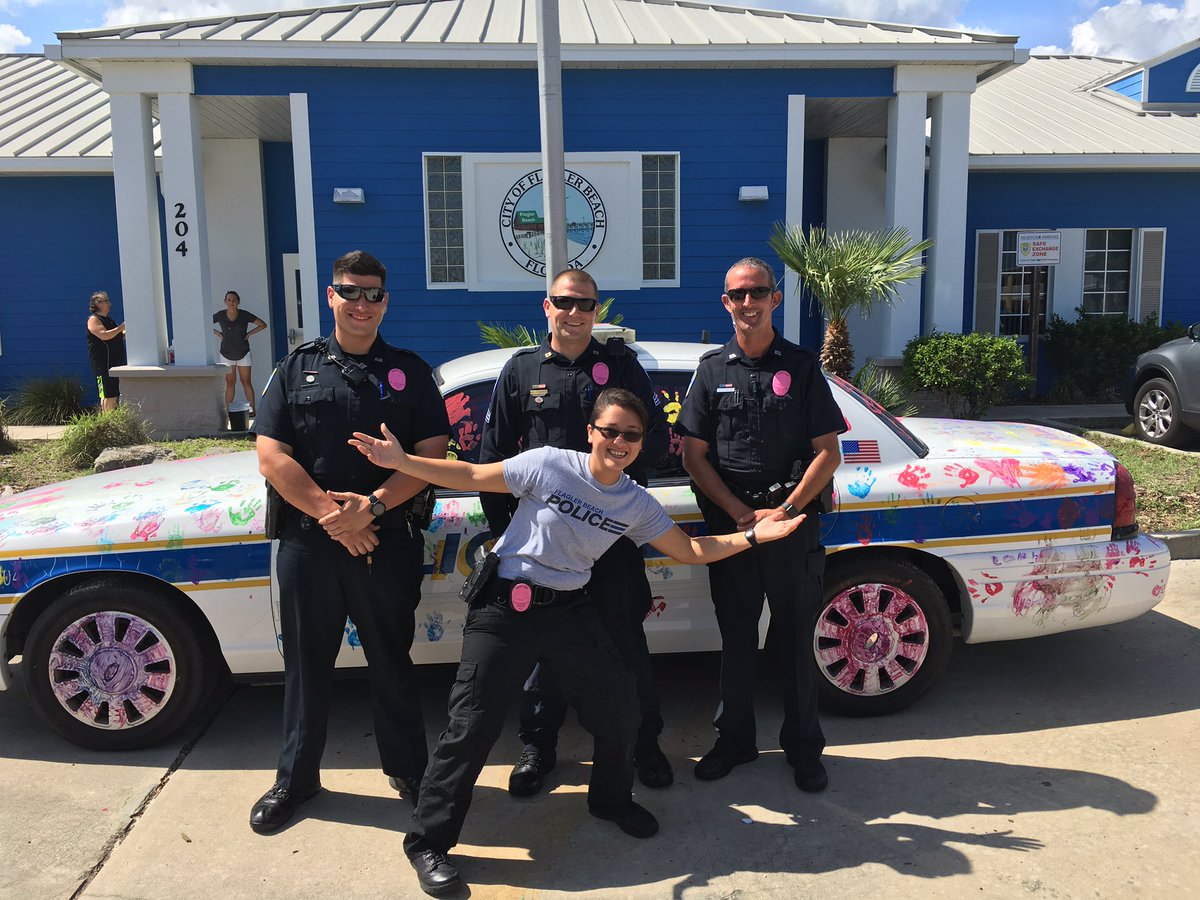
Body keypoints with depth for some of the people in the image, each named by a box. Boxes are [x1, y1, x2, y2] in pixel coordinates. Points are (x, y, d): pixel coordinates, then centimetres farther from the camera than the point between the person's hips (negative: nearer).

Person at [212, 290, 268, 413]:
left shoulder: (245, 315, -8)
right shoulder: (220, 316, -5)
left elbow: (263, 325, -1)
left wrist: (249, 333, -7)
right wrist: (217, 333, -3)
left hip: (243, 354, -1)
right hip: (226, 354, 1)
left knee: (246, 382, -1)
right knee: (229, 383, 4)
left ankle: (252, 409, 1)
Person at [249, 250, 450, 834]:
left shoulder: (410, 371, 6)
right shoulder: (297, 368, 7)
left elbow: (432, 455, -3)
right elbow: (271, 456, -1)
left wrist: (371, 506, -15)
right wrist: (329, 512, -13)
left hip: (388, 542, -1)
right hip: (308, 542, 1)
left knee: (391, 661, 10)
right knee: (306, 663, 13)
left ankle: (407, 769, 27)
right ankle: (296, 777, 30)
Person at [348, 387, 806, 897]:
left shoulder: (638, 505, 1)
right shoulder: (549, 465, -13)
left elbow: (691, 552, 7)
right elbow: (471, 476, -9)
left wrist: (753, 535, -2)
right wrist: (400, 461, -18)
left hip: (569, 611, 5)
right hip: (505, 607, -4)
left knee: (618, 705, 6)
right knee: (473, 725, -5)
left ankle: (612, 799, 37)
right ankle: (428, 842, 14)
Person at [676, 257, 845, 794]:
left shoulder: (802, 367, 1)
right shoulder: (712, 370, 6)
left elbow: (828, 453, -2)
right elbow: (694, 455, 2)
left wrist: (783, 512, -11)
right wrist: (740, 513, -9)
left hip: (793, 522, -1)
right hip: (729, 523, 2)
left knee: (794, 637, 8)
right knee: (735, 637, 11)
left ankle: (803, 745, 23)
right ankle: (734, 739, 27)